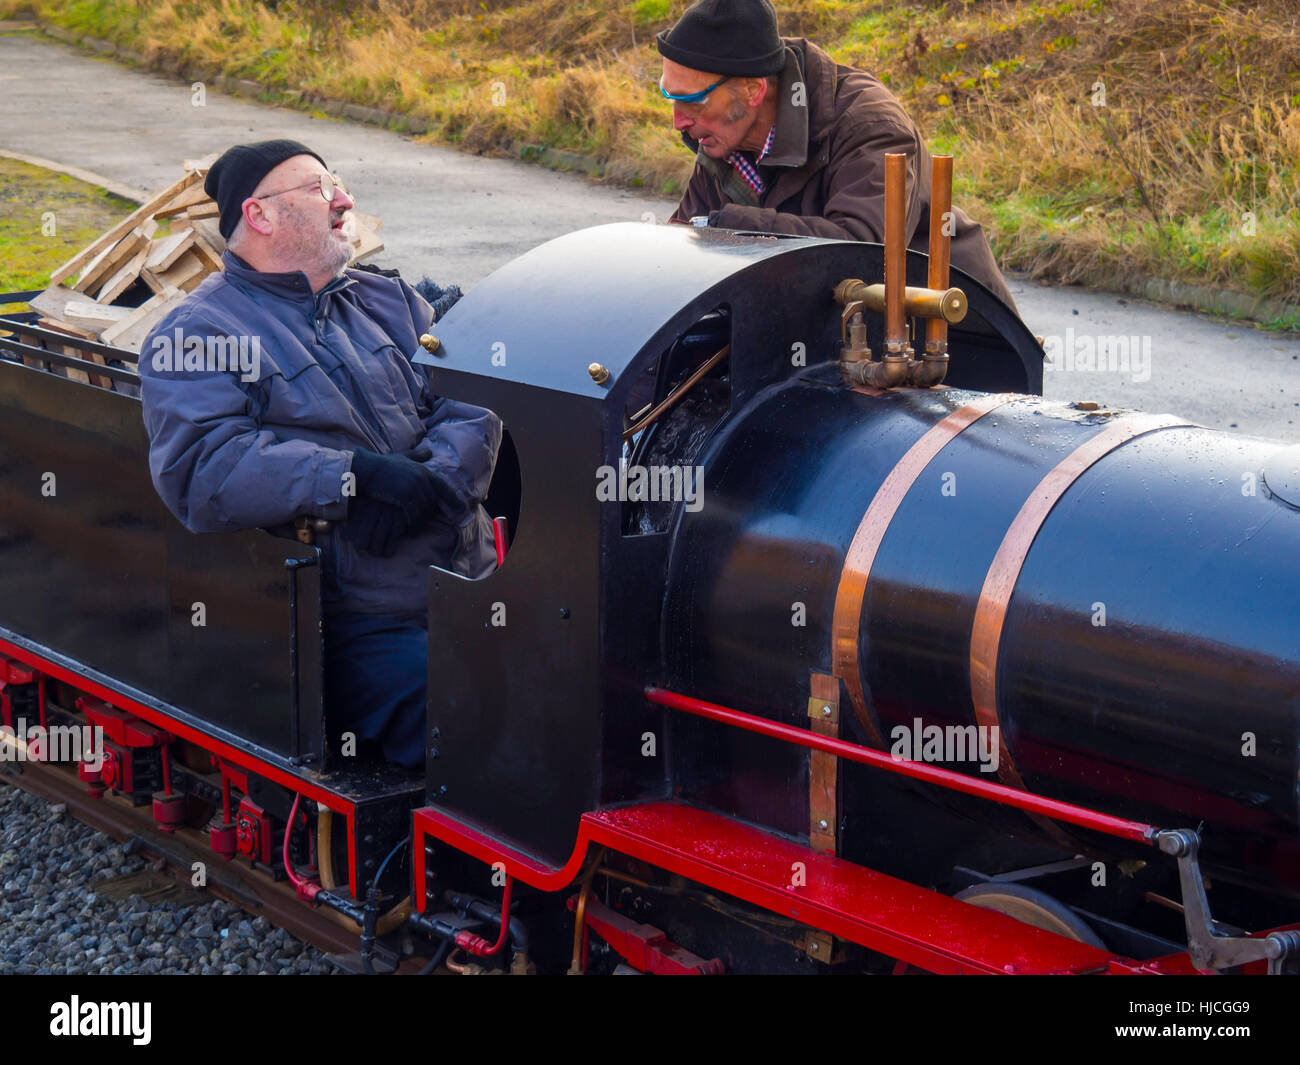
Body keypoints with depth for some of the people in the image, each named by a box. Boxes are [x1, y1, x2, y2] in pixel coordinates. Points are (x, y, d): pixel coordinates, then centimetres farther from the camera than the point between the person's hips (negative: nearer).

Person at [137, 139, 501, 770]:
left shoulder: (386, 302, 22)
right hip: (358, 630, -6)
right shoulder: (196, 336, 1)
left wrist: (430, 481, -12)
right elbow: (203, 472, -16)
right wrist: (358, 476, -20)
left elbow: (473, 403, 9)